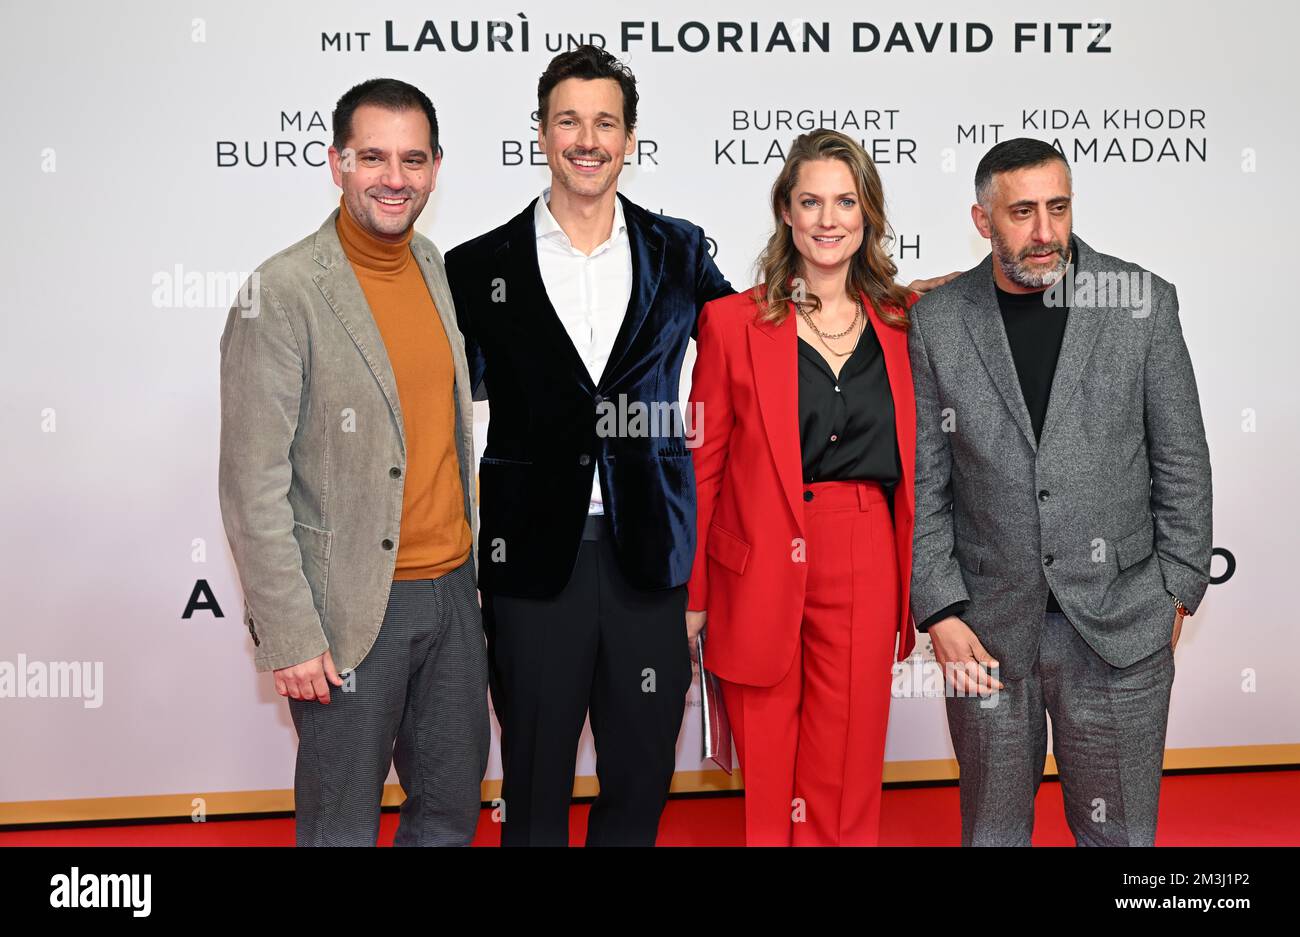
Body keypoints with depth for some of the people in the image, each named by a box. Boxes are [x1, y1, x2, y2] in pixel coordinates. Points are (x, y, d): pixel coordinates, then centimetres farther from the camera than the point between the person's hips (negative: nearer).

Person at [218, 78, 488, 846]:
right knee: (342, 826, 10)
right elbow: (253, 487, -13)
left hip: (453, 588, 6)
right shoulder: (282, 292, -13)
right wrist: (290, 635, -15)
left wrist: (470, 565, 13)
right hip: (351, 607, -6)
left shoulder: (442, 270, 7)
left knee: (453, 809, 18)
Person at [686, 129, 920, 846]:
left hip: (865, 569, 2)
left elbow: (914, 459, 12)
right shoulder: (732, 321, -1)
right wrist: (691, 598, 0)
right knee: (767, 785, 8)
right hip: (760, 572, -2)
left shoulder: (901, 321, 7)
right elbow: (701, 465, 0)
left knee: (846, 782, 8)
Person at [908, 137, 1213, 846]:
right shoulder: (937, 321, 0)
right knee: (993, 828, 14)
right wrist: (941, 612, -5)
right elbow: (922, 481, 1)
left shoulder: (1142, 302, -1)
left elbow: (1181, 462, 4)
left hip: (1118, 627, 0)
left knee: (1117, 831, 11)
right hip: (987, 631, 1)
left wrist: (1177, 592, 1)